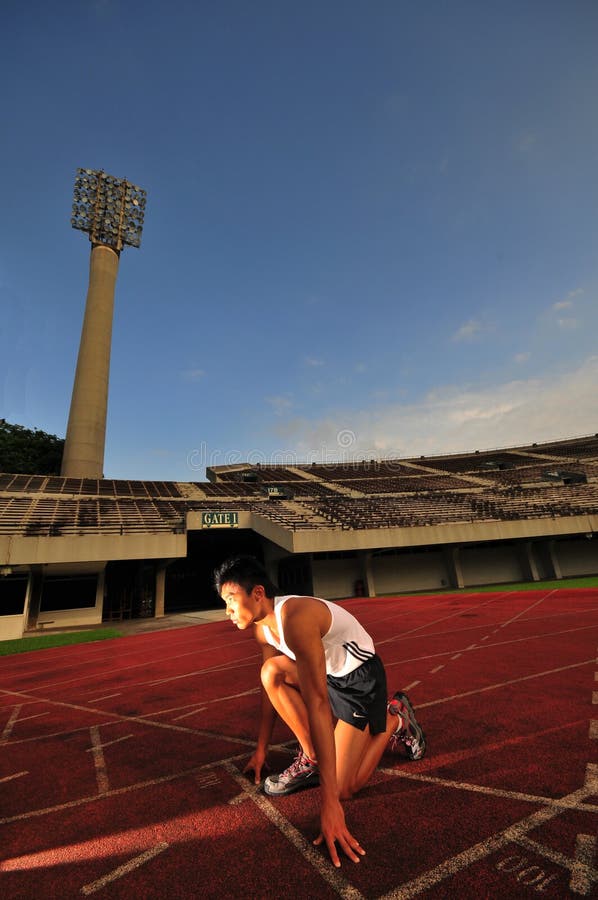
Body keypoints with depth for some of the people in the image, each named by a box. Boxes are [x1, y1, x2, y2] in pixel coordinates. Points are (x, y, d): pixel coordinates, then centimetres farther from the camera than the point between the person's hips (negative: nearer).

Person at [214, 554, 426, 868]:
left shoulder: (295, 618, -35)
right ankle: (310, 759, 2)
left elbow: (316, 704, -39)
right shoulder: (262, 627, -7)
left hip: (360, 677, -7)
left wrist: (329, 800, -37)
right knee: (271, 672, -15)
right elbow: (271, 687, 7)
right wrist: (261, 750, 14)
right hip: (329, 675, 8)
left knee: (343, 788, -8)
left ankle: (394, 719, 13)